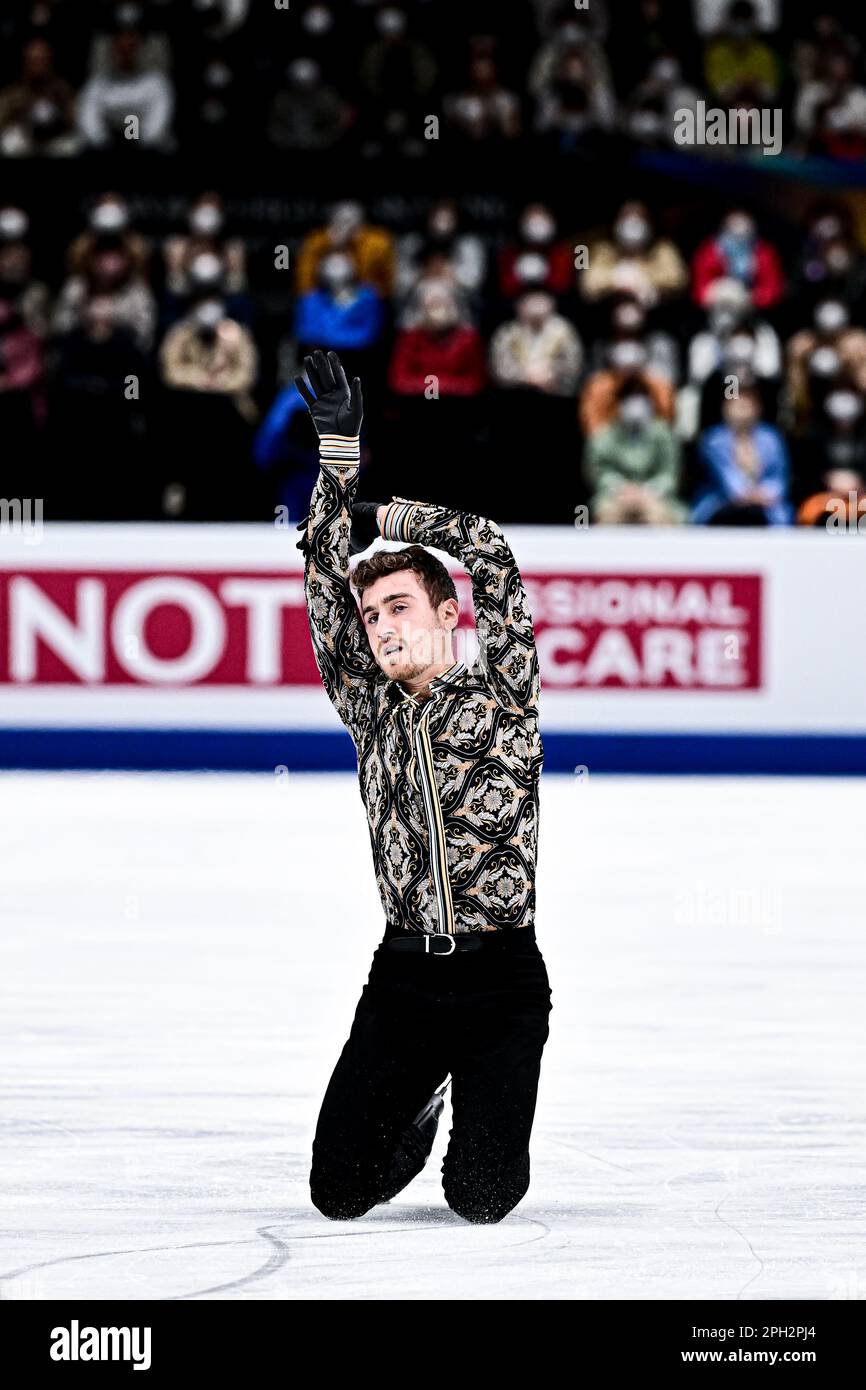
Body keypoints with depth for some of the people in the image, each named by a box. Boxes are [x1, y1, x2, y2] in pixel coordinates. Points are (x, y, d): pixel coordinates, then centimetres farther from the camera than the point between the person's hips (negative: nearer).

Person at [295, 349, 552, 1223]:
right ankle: (416, 1115, 31)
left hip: (501, 977, -3)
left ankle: (479, 1126, 30)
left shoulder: (500, 699, 0)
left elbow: (486, 553, -7)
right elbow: (327, 586, 5)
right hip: (402, 976, 3)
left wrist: (387, 519, 8)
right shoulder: (371, 709, 9)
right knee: (339, 1194, -3)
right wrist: (338, 450, 1)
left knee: (482, 1201, -7)